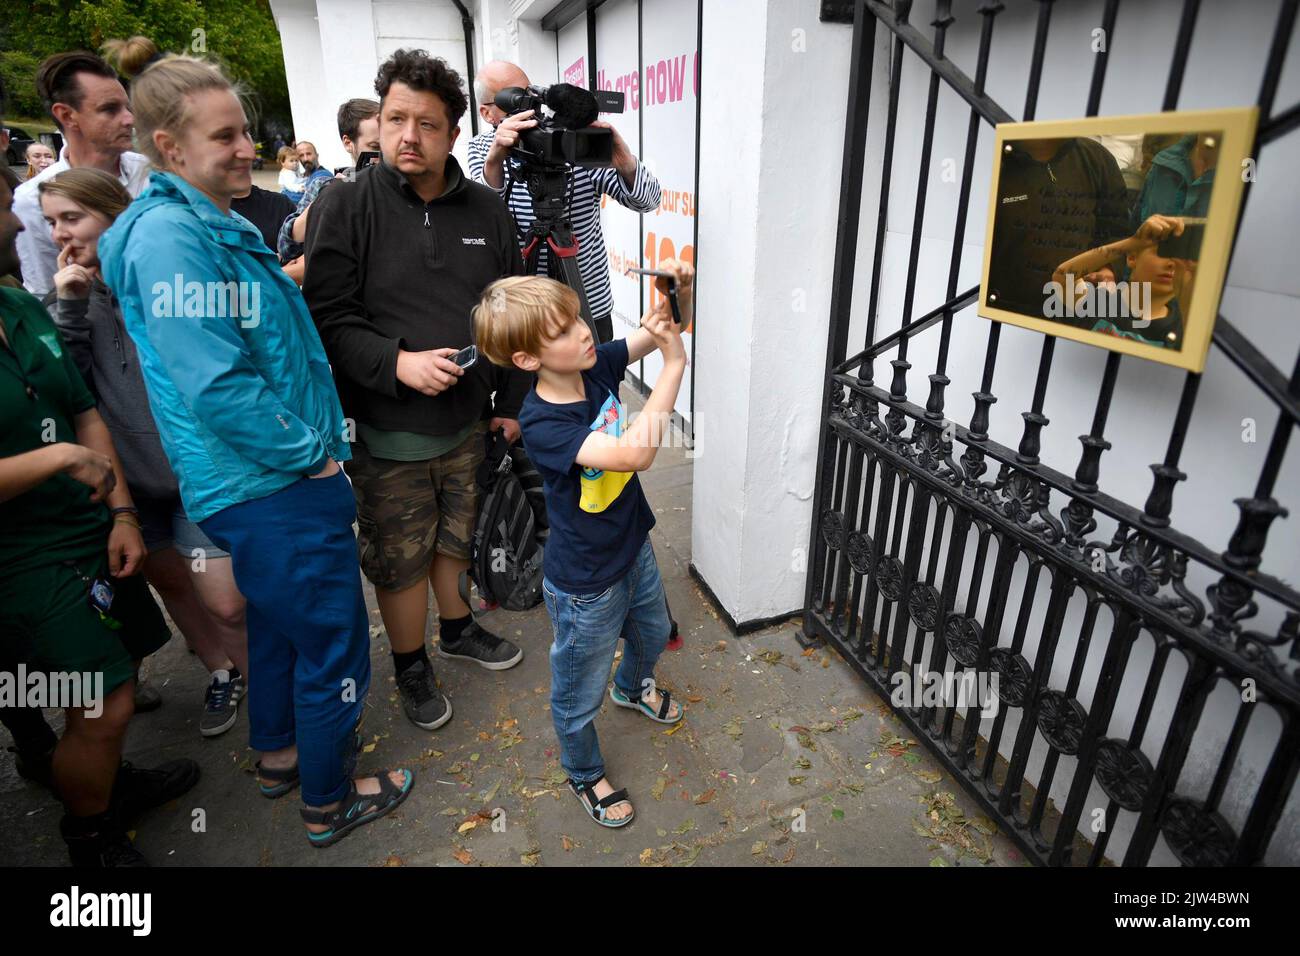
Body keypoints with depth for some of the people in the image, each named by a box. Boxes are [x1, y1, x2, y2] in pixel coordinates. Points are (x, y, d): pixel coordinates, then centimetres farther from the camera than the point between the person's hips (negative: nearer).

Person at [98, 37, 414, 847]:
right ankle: (329, 803, 25)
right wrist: (311, 452, -16)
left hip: (263, 482, 10)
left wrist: (316, 438, 13)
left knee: (280, 622, 25)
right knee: (335, 644, 4)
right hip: (271, 487, -10)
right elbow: (214, 386, -26)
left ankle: (279, 755, 46)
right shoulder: (170, 237, -19)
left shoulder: (221, 225, 12)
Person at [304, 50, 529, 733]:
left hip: (466, 419, 4)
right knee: (401, 560, 9)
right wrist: (398, 363, -26)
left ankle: (457, 628, 46)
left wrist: (511, 402, 9)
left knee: (456, 536, 21)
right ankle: (411, 667, 33)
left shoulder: (487, 211, 3)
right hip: (386, 428, -3)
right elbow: (325, 317, -12)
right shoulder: (345, 206, -8)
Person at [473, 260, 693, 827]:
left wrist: (678, 292, -23)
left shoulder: (597, 366, -11)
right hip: (585, 586, -7)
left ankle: (633, 688, 68)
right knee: (580, 693, 17)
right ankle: (584, 773, 47)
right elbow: (634, 453, -43)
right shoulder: (542, 424, -32)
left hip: (633, 547, 7)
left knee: (652, 635, 34)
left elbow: (661, 329, -1)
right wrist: (674, 364, -38)